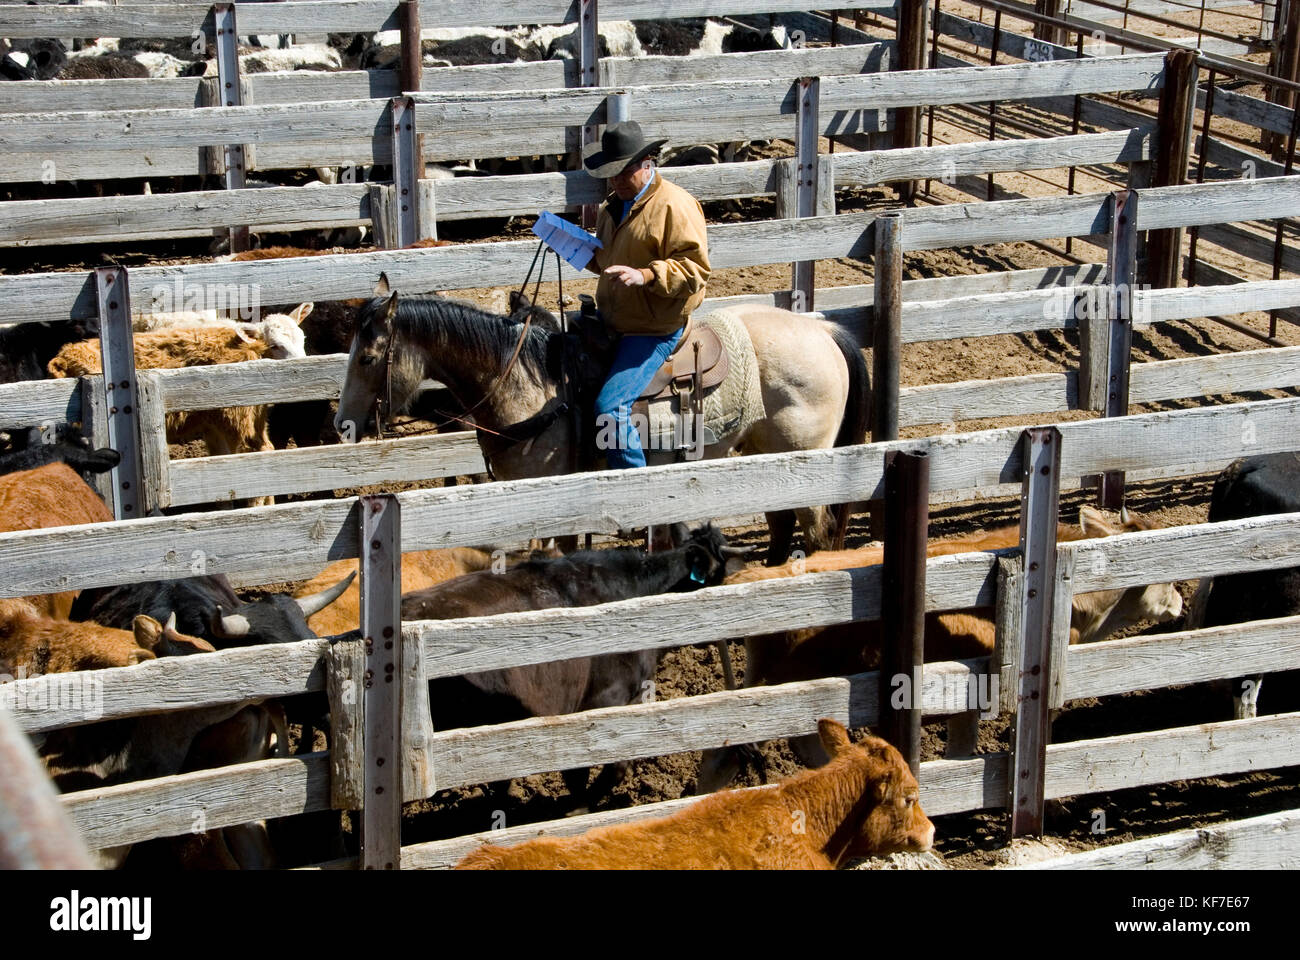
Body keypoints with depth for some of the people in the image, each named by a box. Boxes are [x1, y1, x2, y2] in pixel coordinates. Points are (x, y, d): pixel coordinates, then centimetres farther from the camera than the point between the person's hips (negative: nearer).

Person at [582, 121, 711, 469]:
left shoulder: (675, 206, -15)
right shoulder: (613, 205, 14)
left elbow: (694, 269, -21)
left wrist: (644, 276, -34)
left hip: (654, 330, -9)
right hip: (610, 320, 10)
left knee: (610, 406, -22)